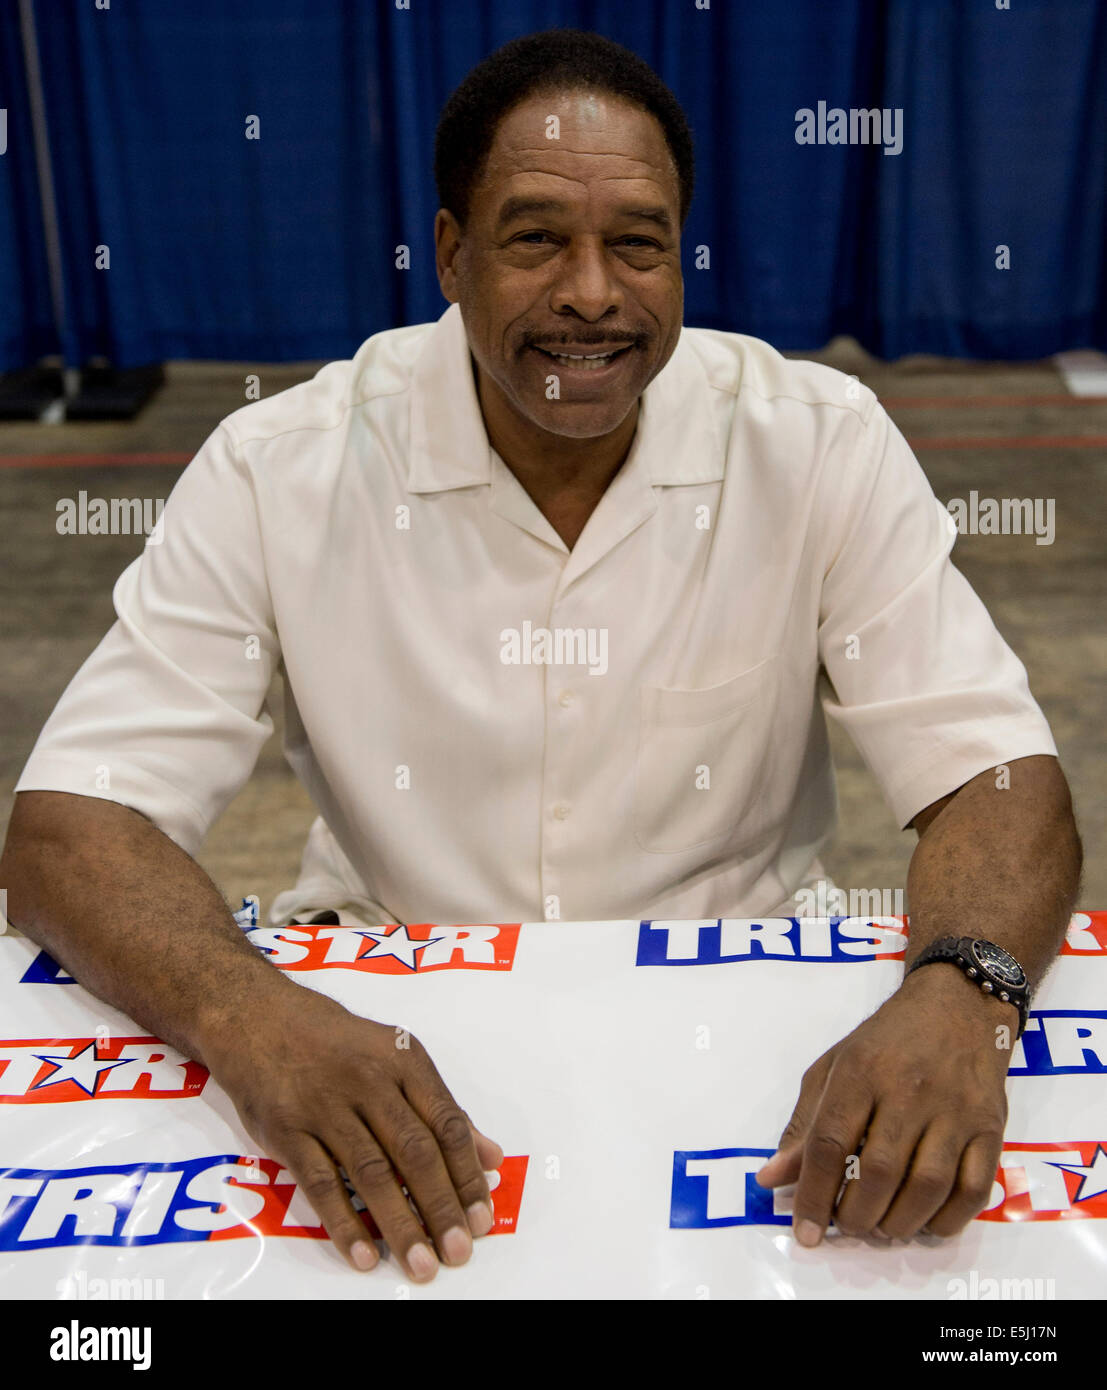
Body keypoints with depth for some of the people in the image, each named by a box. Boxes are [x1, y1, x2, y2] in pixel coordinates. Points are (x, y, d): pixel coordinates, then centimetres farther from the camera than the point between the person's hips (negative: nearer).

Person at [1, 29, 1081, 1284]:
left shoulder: (821, 447, -9)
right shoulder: (279, 469, -11)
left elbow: (995, 775, -11)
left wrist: (958, 995, -34)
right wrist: (248, 1015, -35)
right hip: (385, 1047, -1)